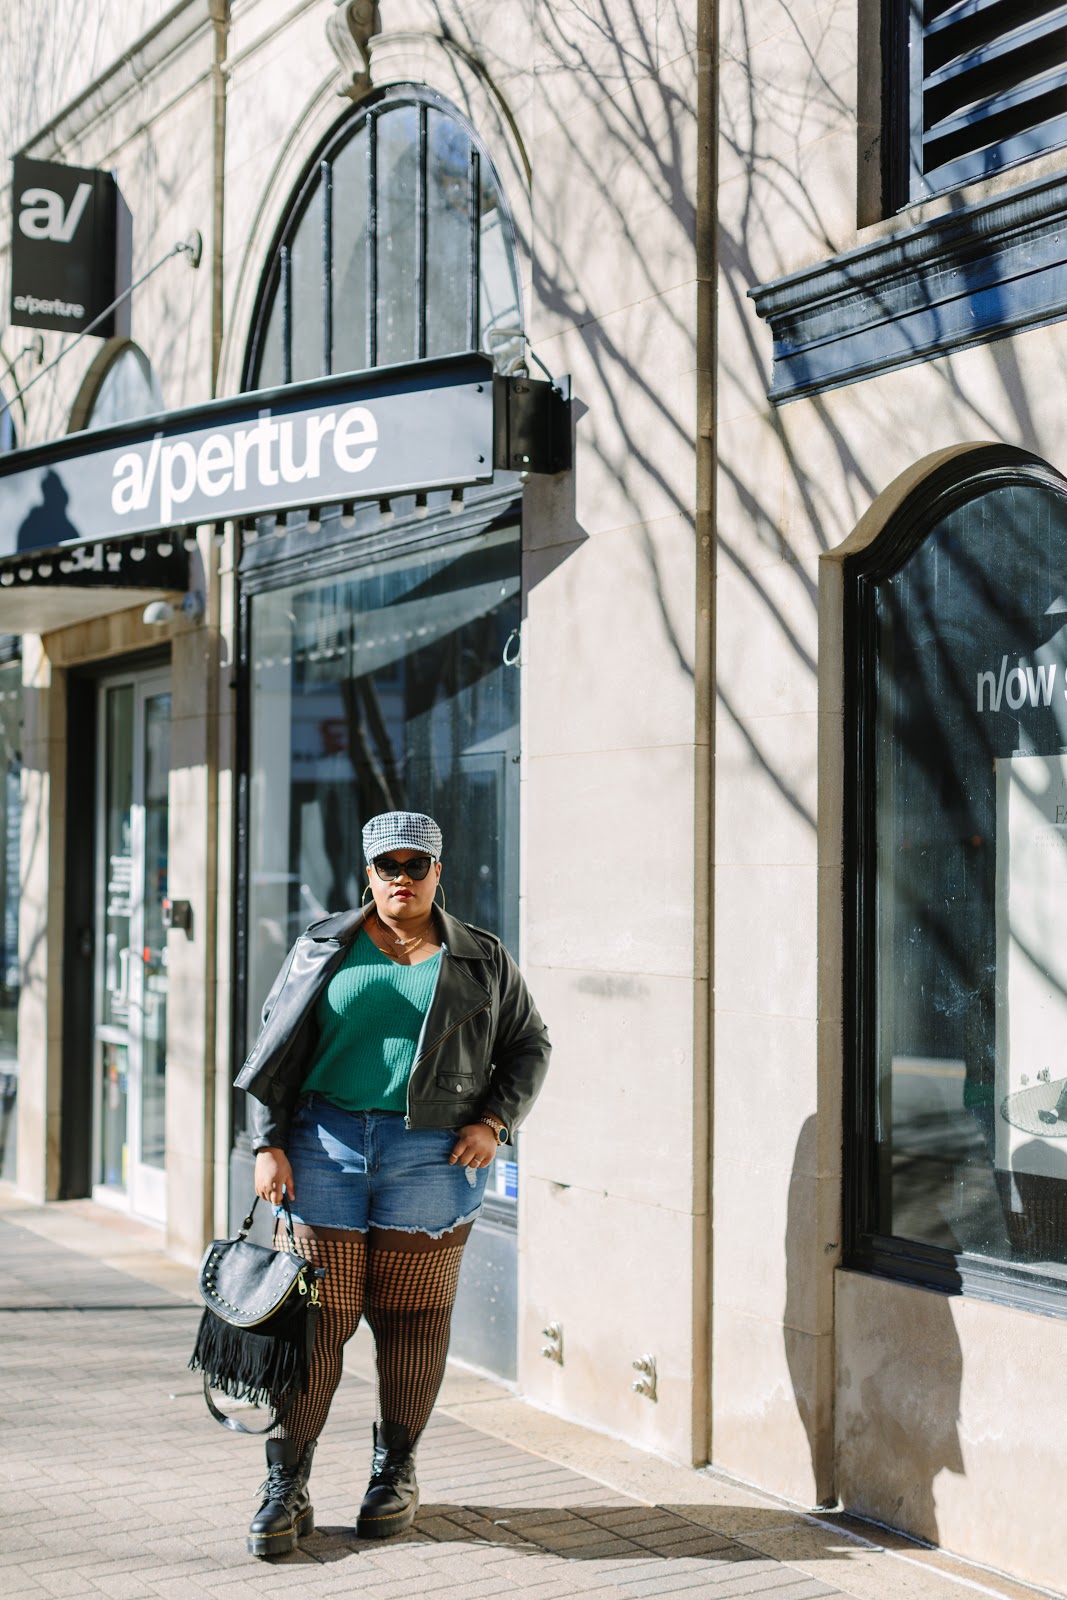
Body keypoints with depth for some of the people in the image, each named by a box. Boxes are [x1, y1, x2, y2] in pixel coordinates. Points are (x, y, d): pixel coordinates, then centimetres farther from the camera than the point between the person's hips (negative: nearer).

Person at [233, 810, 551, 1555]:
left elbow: (528, 1045, 12)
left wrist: (494, 1121, -3)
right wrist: (270, 1144, -2)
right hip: (327, 1144, 0)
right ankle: (288, 1487, 4)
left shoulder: (483, 960, 7)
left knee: (412, 1317, 5)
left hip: (431, 1157, 0)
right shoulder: (324, 950, 7)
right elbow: (277, 1050, 7)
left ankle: (396, 1473, 21)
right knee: (316, 1314, -2)